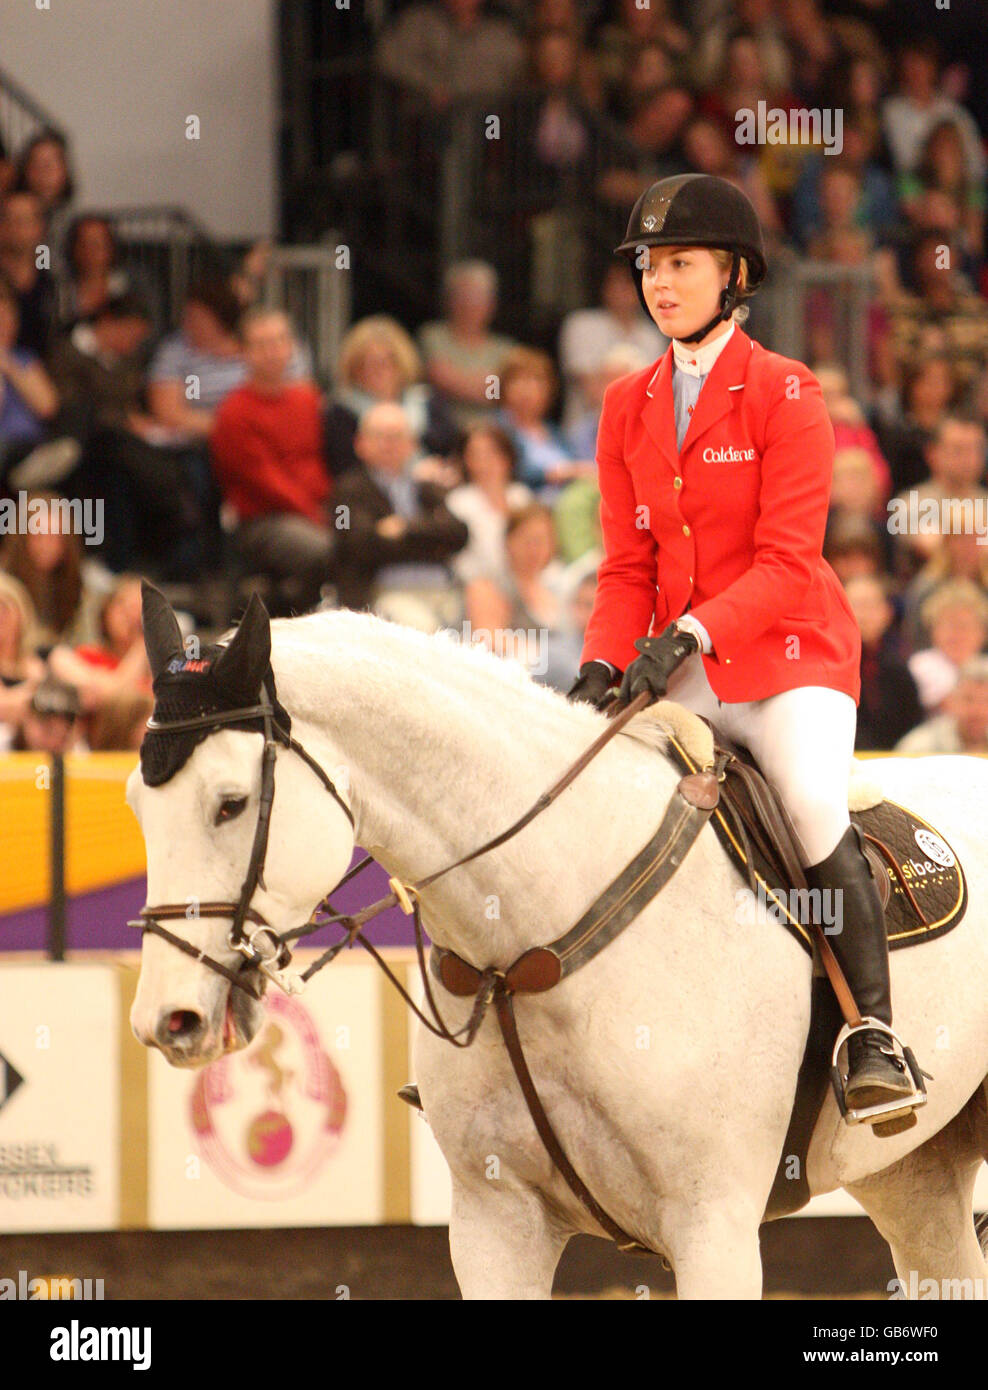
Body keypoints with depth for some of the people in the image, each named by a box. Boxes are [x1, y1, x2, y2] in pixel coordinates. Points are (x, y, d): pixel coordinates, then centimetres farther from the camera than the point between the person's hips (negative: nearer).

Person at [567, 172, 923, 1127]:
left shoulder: (785, 395, -6)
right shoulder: (629, 407, 10)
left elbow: (786, 564, -13)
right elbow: (626, 566, 9)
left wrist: (688, 635, -27)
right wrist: (603, 665, -9)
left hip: (787, 652, -5)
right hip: (677, 669, 5)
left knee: (814, 803, -29)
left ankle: (874, 1033, -24)